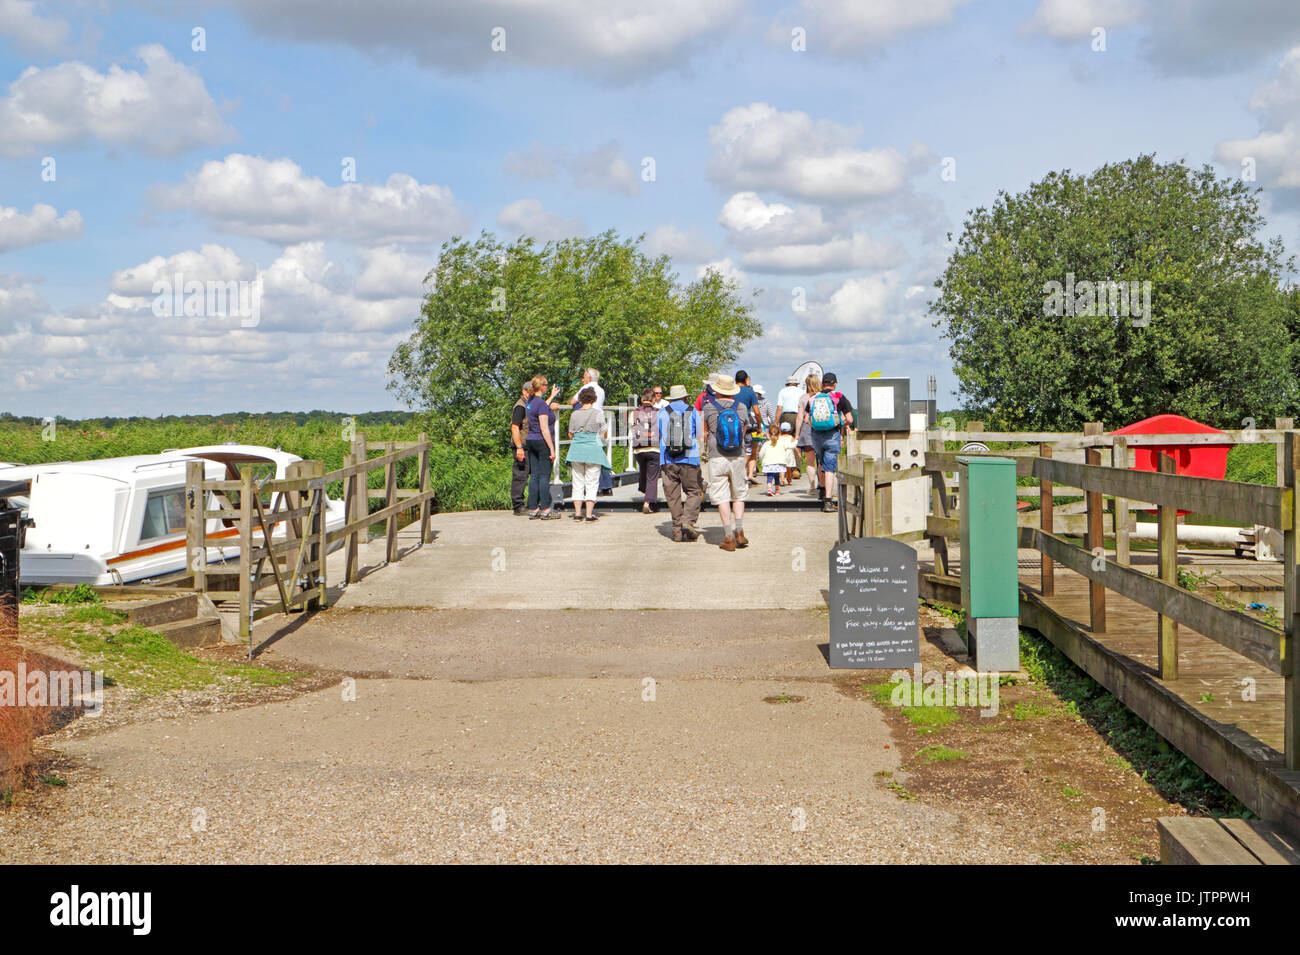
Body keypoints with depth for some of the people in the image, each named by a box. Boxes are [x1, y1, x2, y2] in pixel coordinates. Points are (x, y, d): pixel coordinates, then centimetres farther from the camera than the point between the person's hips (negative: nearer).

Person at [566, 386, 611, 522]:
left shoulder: (574, 414, 4)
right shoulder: (598, 413, -4)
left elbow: (570, 434, 12)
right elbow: (603, 434, -1)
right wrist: (605, 431, 20)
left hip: (576, 449, 3)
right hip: (593, 450, -3)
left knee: (578, 482, 9)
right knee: (592, 483, 2)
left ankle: (577, 513, 8)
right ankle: (589, 514, -3)